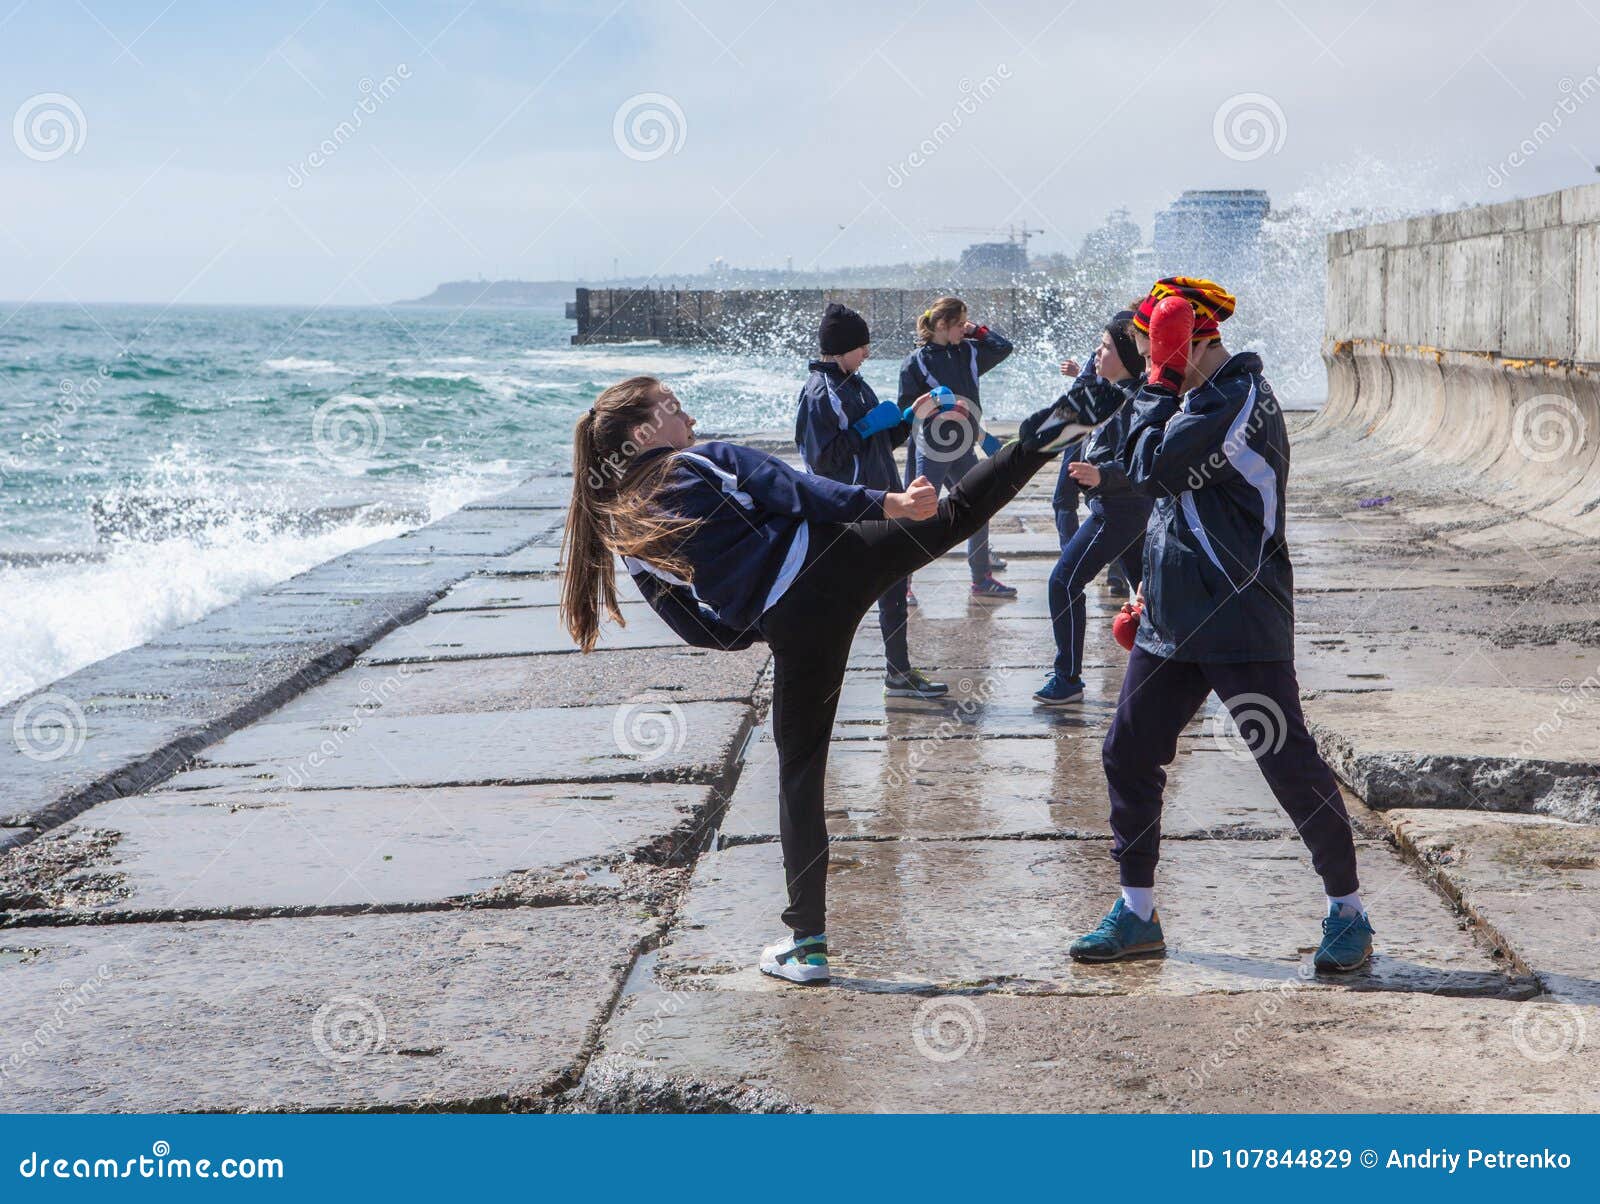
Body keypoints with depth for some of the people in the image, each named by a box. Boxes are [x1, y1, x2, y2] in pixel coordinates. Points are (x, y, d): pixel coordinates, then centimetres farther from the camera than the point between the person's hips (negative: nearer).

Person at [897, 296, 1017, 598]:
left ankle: (982, 579, 22)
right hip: (933, 451, -6)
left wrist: (977, 331, 3)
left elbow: (1003, 347, 11)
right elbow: (907, 407, -10)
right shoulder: (916, 362, -9)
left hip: (964, 449, 6)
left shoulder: (967, 352, 7)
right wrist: (936, 409, -22)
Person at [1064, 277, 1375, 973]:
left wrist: (1159, 382, -14)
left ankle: (1348, 912, 9)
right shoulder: (1199, 401, 16)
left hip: (1242, 622, -10)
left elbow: (1155, 466, -23)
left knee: (1289, 763, -4)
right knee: (1127, 755, 8)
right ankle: (1137, 915, 18)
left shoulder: (1242, 399, -15)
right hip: (1172, 620, 10)